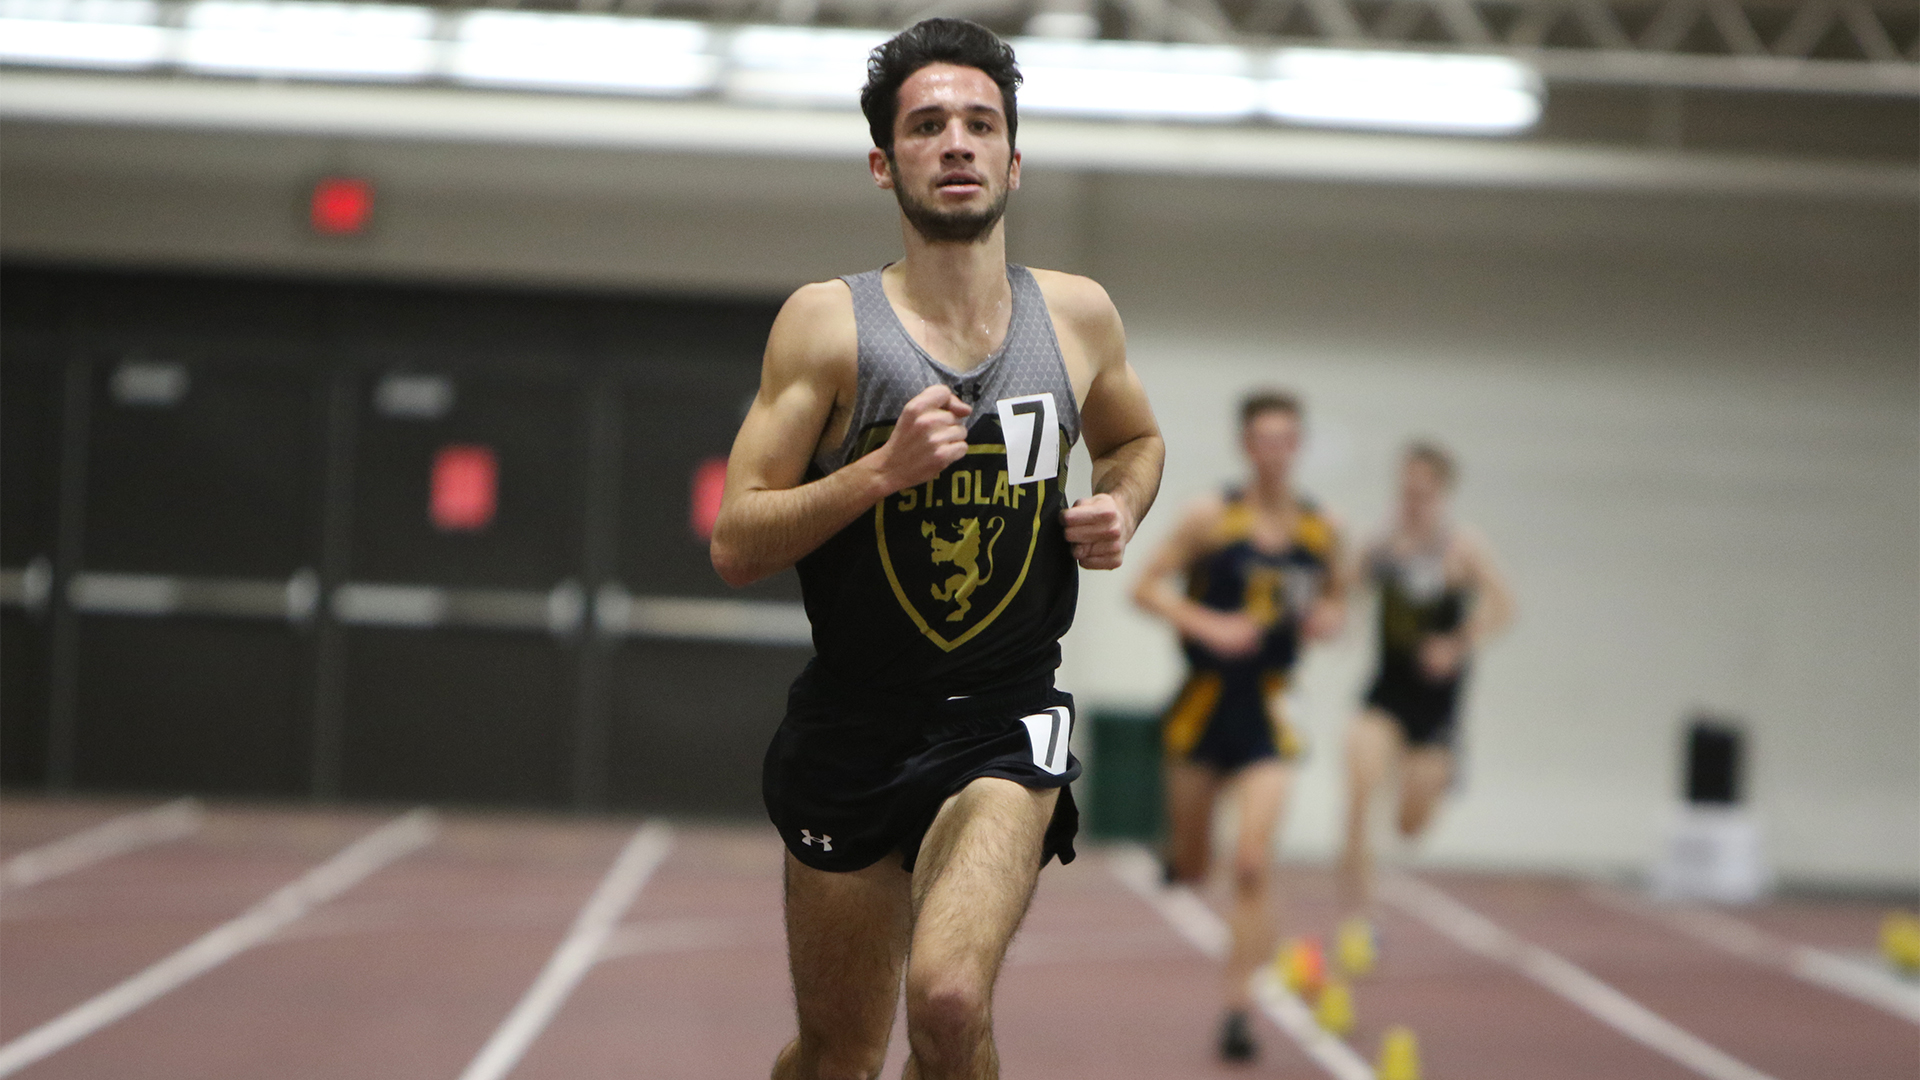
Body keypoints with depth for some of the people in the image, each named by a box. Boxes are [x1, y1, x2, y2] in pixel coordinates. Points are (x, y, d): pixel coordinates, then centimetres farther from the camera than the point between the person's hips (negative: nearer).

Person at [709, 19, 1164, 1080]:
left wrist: (1119, 509, 2)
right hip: (855, 724, 0)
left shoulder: (1078, 316, 3)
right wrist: (882, 469, -22)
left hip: (1006, 723, 0)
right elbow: (735, 543, -8)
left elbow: (1135, 441, 24)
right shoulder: (828, 323, -6)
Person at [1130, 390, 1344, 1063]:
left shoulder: (1321, 530, 2)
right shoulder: (1212, 518, -6)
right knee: (1191, 869, 12)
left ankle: (1238, 1010, -10)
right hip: (1205, 701, 0)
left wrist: (1330, 617, -4)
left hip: (1266, 712, 0)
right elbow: (1146, 586, -4)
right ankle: (1177, 848, 52)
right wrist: (1206, 623, -19)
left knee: (1254, 864, -15)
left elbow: (1335, 593, 19)